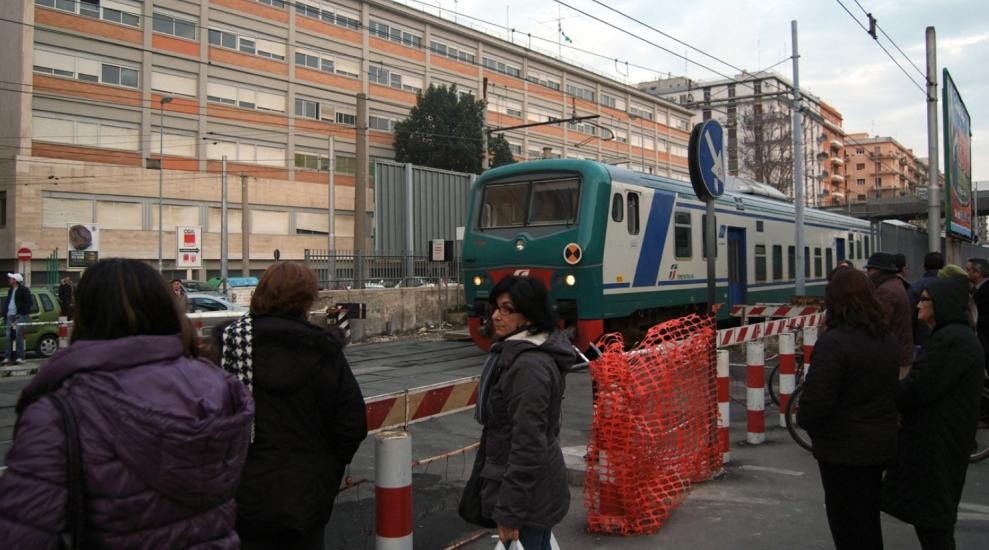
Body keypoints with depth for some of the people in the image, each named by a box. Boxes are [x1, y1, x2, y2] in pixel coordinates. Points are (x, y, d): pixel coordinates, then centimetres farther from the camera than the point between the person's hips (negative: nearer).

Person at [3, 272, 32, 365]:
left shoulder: (24, 290, -5)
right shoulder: (10, 290, 19)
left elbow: (30, 302, -8)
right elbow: (8, 302, 25)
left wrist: (22, 310, -15)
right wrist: (5, 313, 12)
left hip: (20, 315, -8)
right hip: (10, 315, 8)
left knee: (18, 335, -12)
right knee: (9, 336, 6)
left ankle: (20, 357, -9)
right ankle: (7, 357, 10)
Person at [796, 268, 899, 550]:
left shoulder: (834, 342, -24)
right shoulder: (889, 340, 3)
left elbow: (817, 400, -26)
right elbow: (893, 390, 12)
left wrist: (804, 420, -7)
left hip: (844, 452, -8)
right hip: (881, 444, 8)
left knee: (849, 526, 6)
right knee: (869, 518, 24)